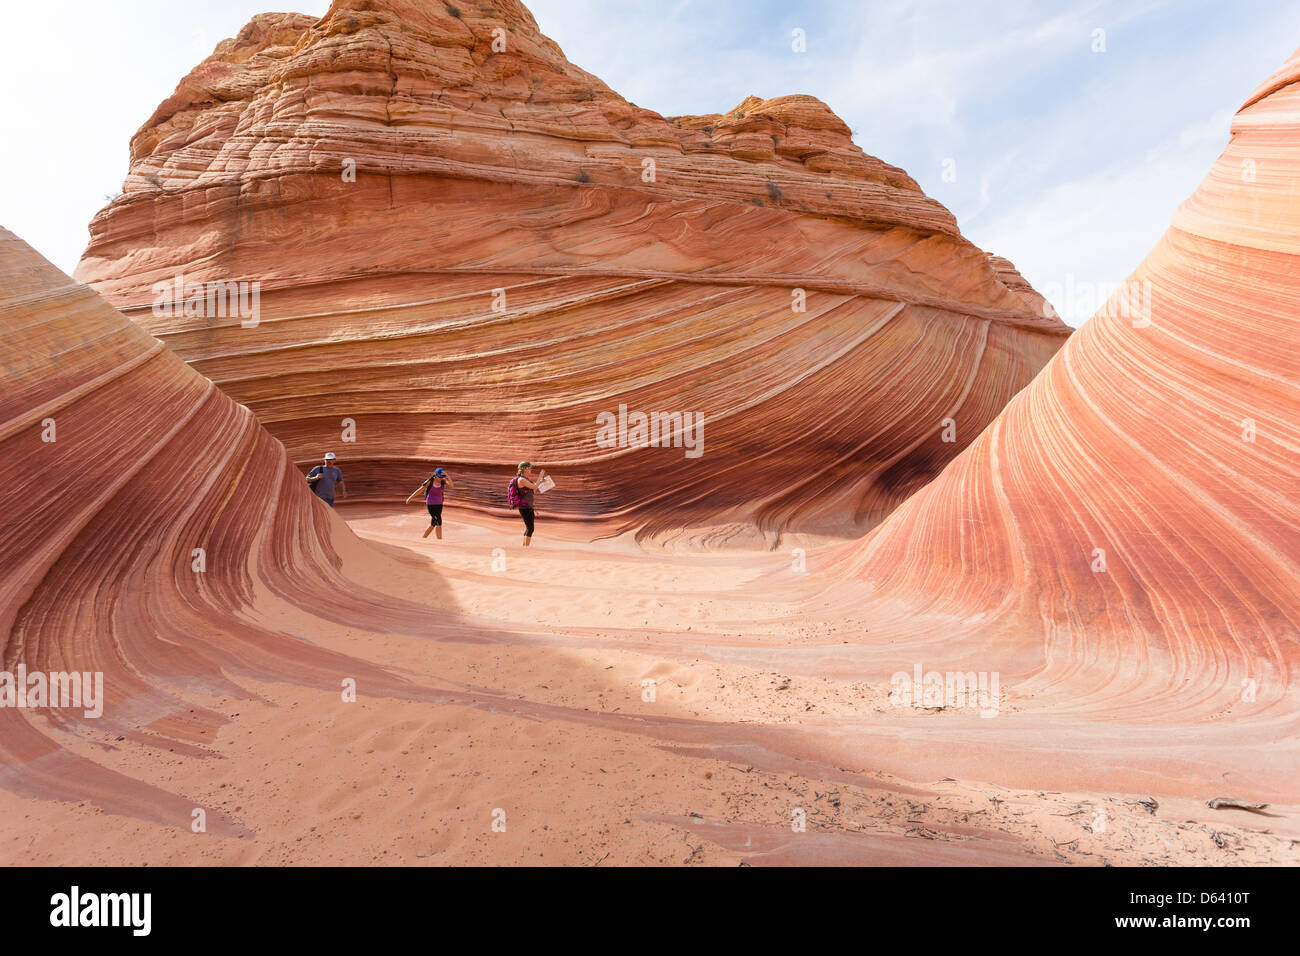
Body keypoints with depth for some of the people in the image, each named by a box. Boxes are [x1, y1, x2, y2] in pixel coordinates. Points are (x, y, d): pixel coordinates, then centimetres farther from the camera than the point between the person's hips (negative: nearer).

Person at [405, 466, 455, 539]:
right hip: (431, 504, -5)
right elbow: (420, 490, -4)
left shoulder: (443, 481, -5)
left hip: (439, 504, 5)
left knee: (433, 524, 12)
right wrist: (410, 498, 1)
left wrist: (447, 476, -33)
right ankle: (440, 540, -9)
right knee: (438, 522, -14)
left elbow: (452, 486, -22)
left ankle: (423, 537, 33)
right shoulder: (430, 481, -13)